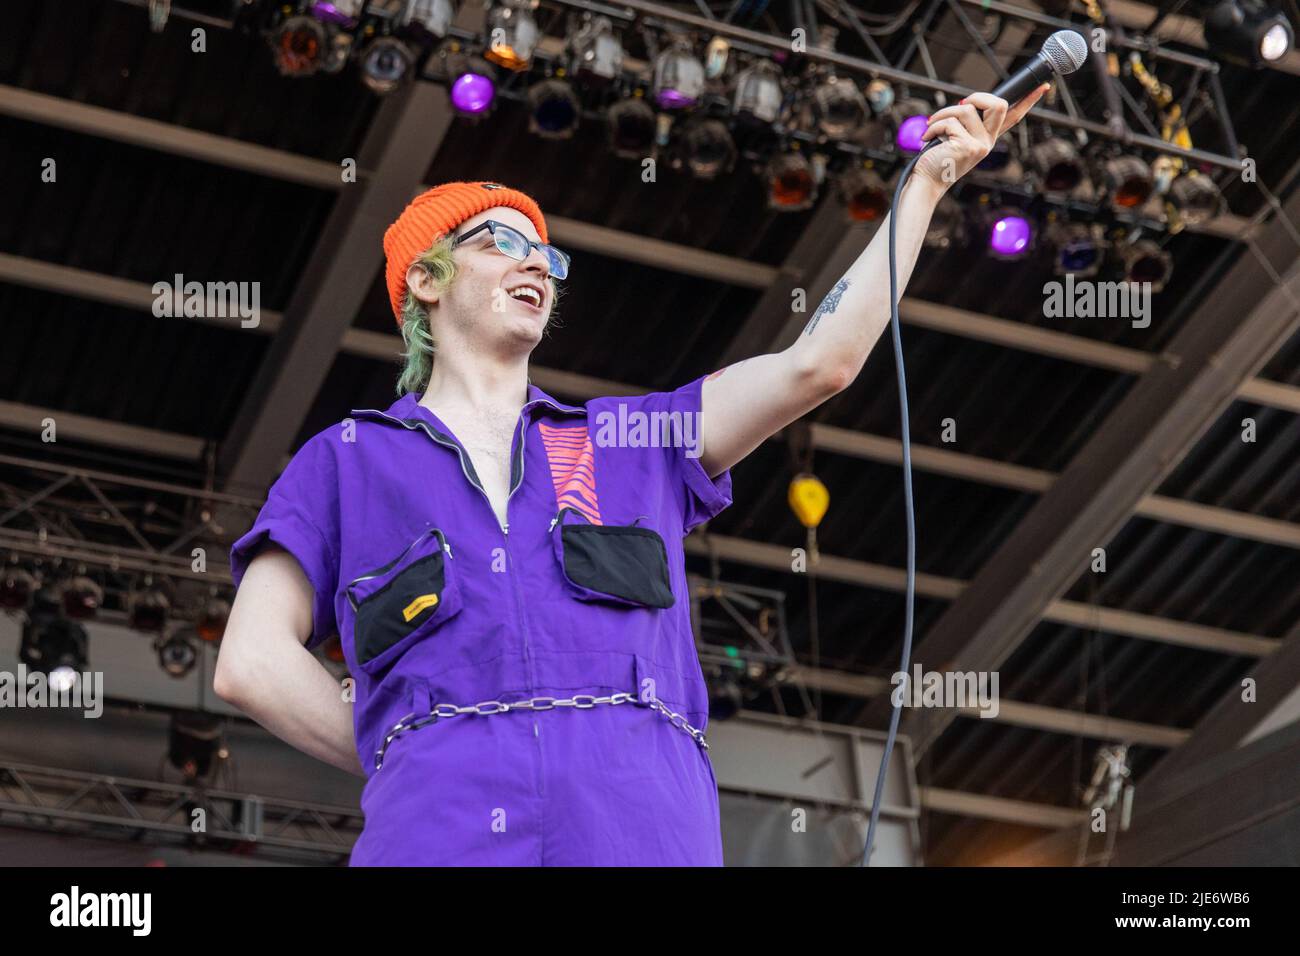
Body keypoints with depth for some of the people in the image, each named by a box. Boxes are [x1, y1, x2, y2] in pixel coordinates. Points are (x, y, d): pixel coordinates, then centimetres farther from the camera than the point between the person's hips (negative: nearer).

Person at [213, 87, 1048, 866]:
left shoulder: (628, 441, 25)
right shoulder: (345, 460, 20)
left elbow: (819, 363, 19)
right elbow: (252, 661, 13)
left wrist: (928, 180, 21)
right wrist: (400, 765, 5)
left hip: (648, 828, 2)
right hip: (442, 833, -2)